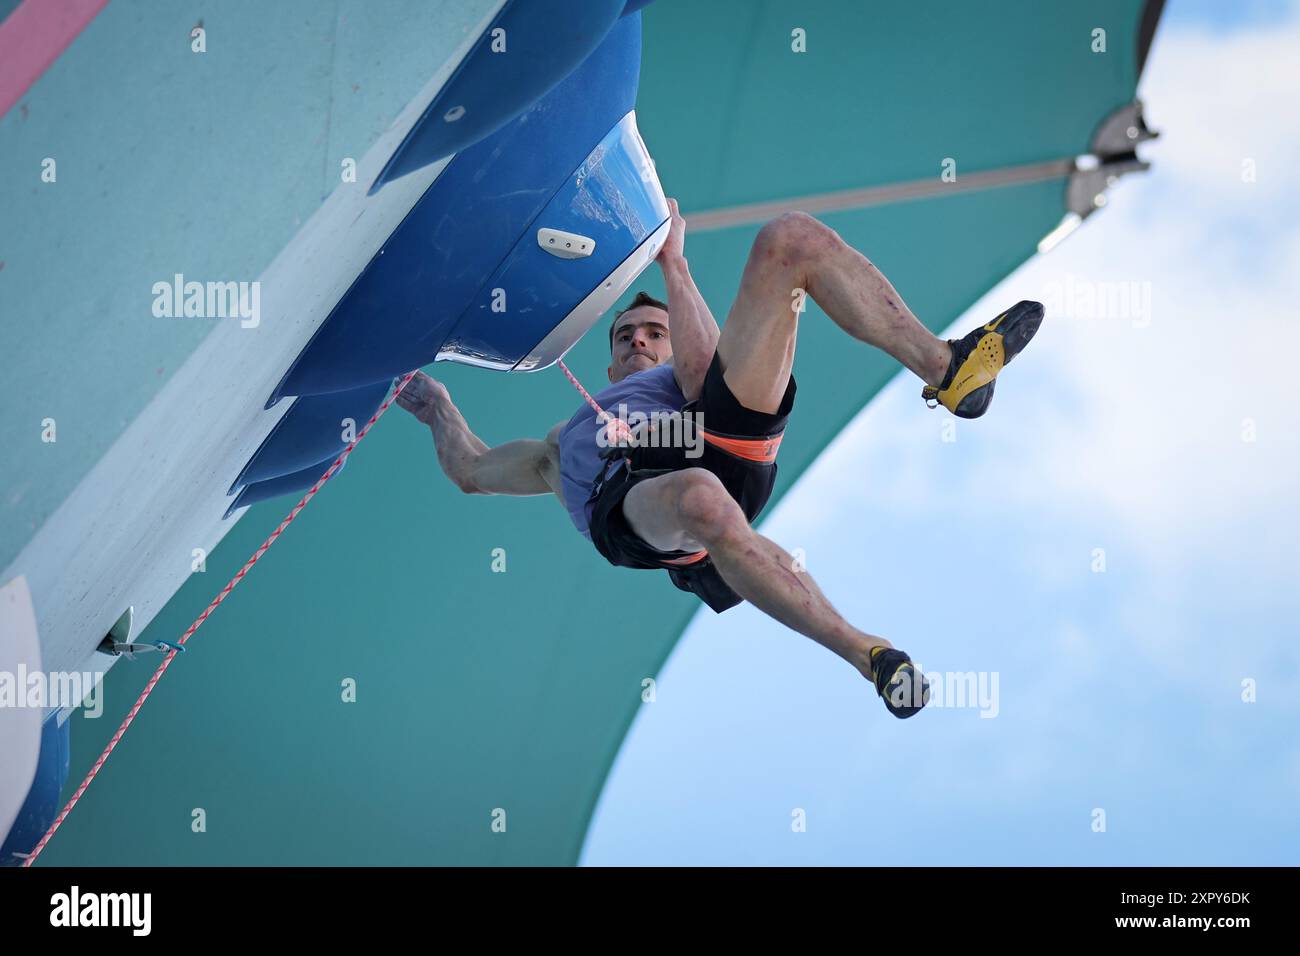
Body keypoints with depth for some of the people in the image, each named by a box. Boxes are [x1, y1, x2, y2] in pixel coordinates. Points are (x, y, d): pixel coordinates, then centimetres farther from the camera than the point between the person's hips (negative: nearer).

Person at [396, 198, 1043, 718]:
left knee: (790, 237, -3)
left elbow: (711, 369, 15)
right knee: (702, 498, -47)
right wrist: (438, 407, 64)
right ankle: (869, 655, -40)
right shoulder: (565, 443, 47)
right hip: (626, 497, -1)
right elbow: (471, 470, 51)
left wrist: (672, 264, 19)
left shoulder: (681, 381, 40)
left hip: (716, 439, 1)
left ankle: (944, 369, -24)